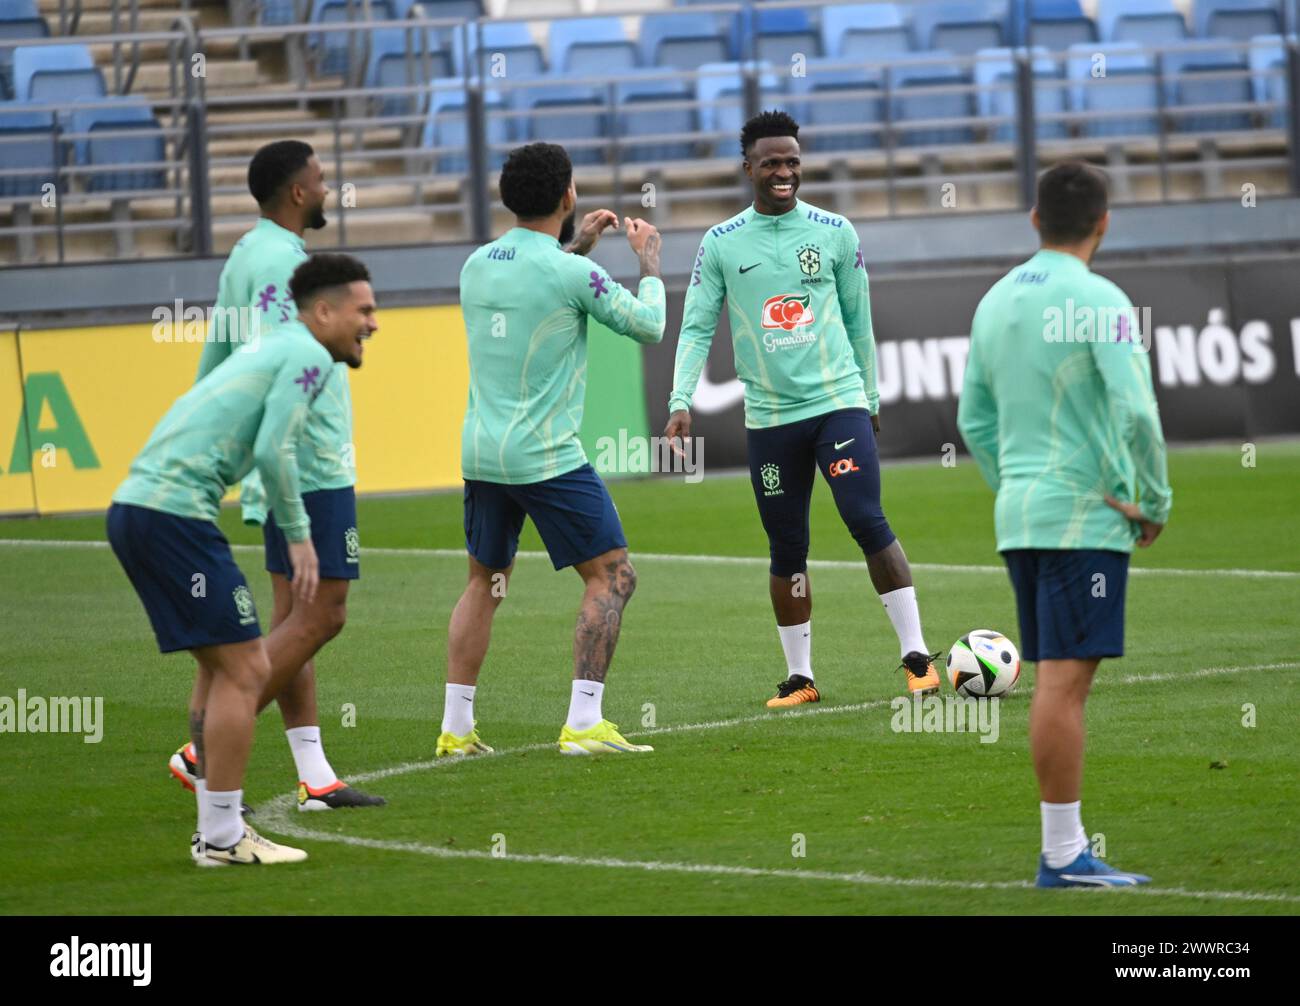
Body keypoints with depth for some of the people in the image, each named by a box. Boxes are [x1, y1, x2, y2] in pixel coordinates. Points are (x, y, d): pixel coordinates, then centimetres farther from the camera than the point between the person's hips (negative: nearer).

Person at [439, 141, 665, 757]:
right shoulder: (571, 273, -14)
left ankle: (455, 728, 16)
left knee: (484, 584, 19)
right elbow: (648, 325, -3)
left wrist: (574, 246, 31)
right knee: (612, 577, 0)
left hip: (480, 452, 7)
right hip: (545, 455, -7)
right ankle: (583, 723, -9)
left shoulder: (477, 265, 7)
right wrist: (649, 262, 13)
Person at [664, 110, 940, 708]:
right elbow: (697, 329, 2)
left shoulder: (835, 232, 4)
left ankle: (917, 655, -12)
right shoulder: (721, 244, 4)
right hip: (769, 416, 1)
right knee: (786, 550, 6)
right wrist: (681, 402, -10)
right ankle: (799, 677, 16)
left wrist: (870, 399, 16)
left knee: (868, 523, -16)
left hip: (839, 401, -1)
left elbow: (858, 321, 12)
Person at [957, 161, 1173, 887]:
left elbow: (975, 422, 16)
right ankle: (1063, 854, -7)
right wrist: (1156, 503, -7)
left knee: (1060, 682, 11)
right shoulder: (1098, 302, -11)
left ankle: (1068, 846, 12)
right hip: (1086, 518, -7)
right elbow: (1137, 412, -18)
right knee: (1064, 680, -7)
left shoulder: (997, 301, 12)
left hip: (1020, 517, 7)